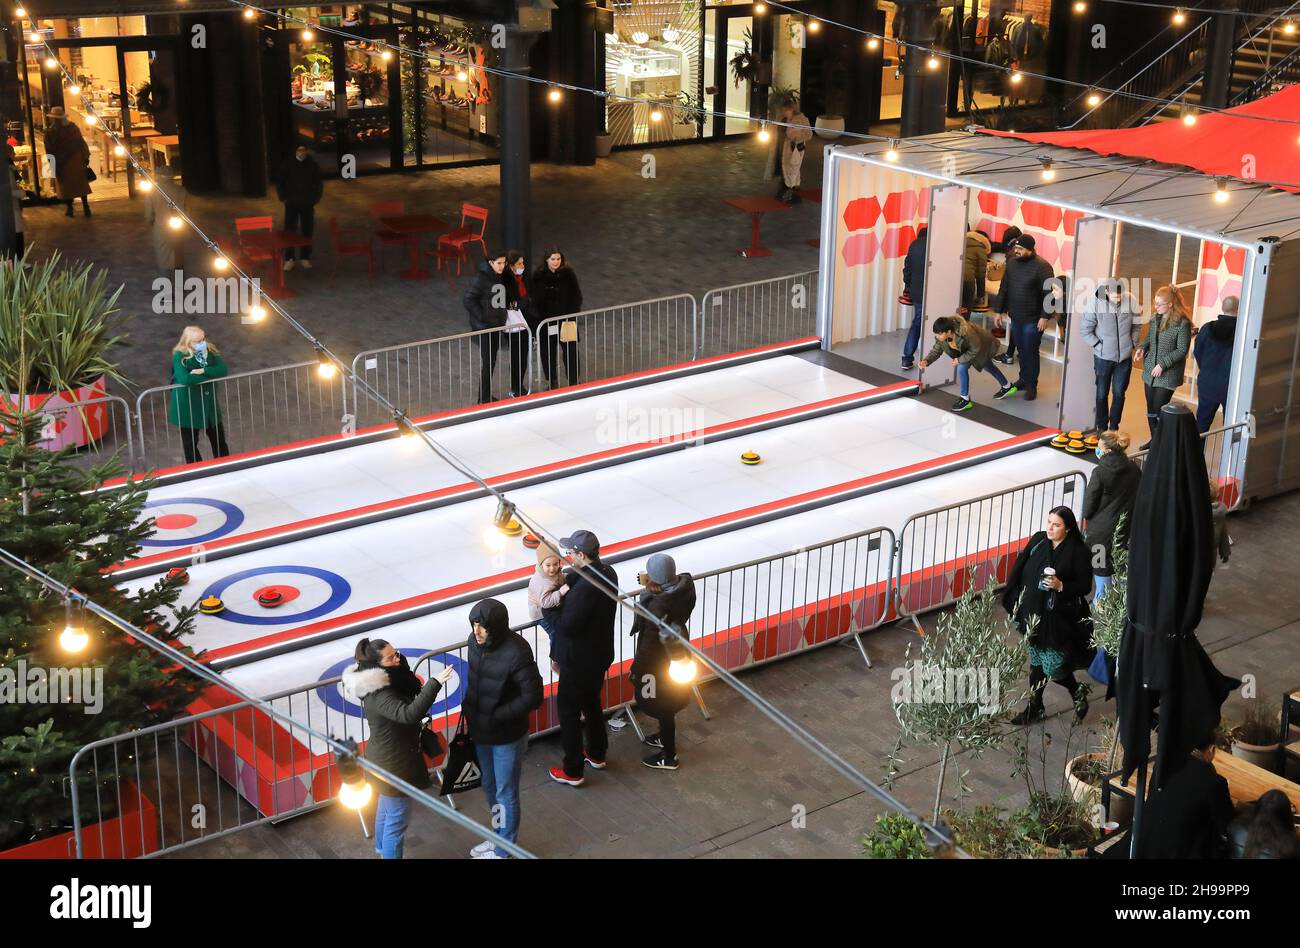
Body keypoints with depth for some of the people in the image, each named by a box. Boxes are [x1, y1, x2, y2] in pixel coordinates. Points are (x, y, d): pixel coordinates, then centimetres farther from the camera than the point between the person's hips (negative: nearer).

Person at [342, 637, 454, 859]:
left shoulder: (383, 682, 0)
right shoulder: (378, 694, -30)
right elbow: (408, 714, -44)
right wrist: (434, 684, -47)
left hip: (387, 759, 10)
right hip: (393, 764, -10)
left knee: (385, 810, 28)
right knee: (397, 818, 3)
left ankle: (383, 851, 46)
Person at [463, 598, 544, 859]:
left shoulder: (516, 653, -28)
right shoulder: (475, 642, -8)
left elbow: (533, 698, -23)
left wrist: (495, 717, -20)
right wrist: (469, 709, 1)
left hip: (507, 736, -7)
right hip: (482, 731, 7)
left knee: (505, 794, 10)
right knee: (490, 787, 24)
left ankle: (502, 851, 28)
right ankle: (500, 837, 45)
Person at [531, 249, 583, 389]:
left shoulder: (568, 274, -8)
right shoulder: (538, 275, -5)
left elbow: (576, 296, -3)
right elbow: (535, 299, 1)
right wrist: (539, 317, -5)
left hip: (566, 318, -1)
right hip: (546, 320, 1)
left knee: (570, 351, 0)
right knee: (548, 351, 9)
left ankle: (574, 382, 12)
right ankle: (551, 381, 25)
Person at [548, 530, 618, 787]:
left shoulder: (585, 588, -32)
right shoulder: (608, 573, -4)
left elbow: (567, 625, -27)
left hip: (579, 661, -9)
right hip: (601, 655, 9)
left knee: (568, 711, 7)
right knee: (592, 703, 27)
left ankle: (573, 772, 17)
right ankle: (597, 754, 44)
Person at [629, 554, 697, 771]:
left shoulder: (657, 607, -37)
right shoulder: (685, 584, -15)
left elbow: (649, 643, -26)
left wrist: (636, 669, -13)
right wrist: (652, 589, -6)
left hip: (660, 662, -8)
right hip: (676, 654, 8)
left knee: (662, 705, 13)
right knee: (668, 701, 30)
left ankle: (668, 756, 31)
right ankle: (665, 737, 53)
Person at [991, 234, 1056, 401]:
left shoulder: (1042, 267, -15)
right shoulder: (1012, 263, 5)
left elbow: (1049, 294, -16)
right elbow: (1004, 288, 12)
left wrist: (1045, 317, -19)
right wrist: (998, 310, 11)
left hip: (1033, 320, -6)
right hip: (1015, 317, 6)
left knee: (1030, 352, -1)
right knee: (1021, 349, 15)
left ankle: (1032, 385, 9)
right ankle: (1023, 378, 30)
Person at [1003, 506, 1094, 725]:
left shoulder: (1078, 552, -13)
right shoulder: (1038, 540, -2)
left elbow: (1085, 586, -8)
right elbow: (1020, 571, 5)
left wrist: (1060, 585, -25)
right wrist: (1015, 603, 4)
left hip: (1059, 618, -4)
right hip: (1034, 613, 4)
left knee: (1053, 666, -1)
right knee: (1036, 661, 15)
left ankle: (1078, 692, 28)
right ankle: (1035, 707, 29)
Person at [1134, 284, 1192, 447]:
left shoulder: (1182, 323, -16)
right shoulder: (1155, 319, 4)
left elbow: (1182, 350, -14)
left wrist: (1163, 364, -19)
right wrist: (1142, 348, -3)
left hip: (1168, 374, -7)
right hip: (1150, 371, 7)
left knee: (1159, 410, -6)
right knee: (1151, 409, 14)